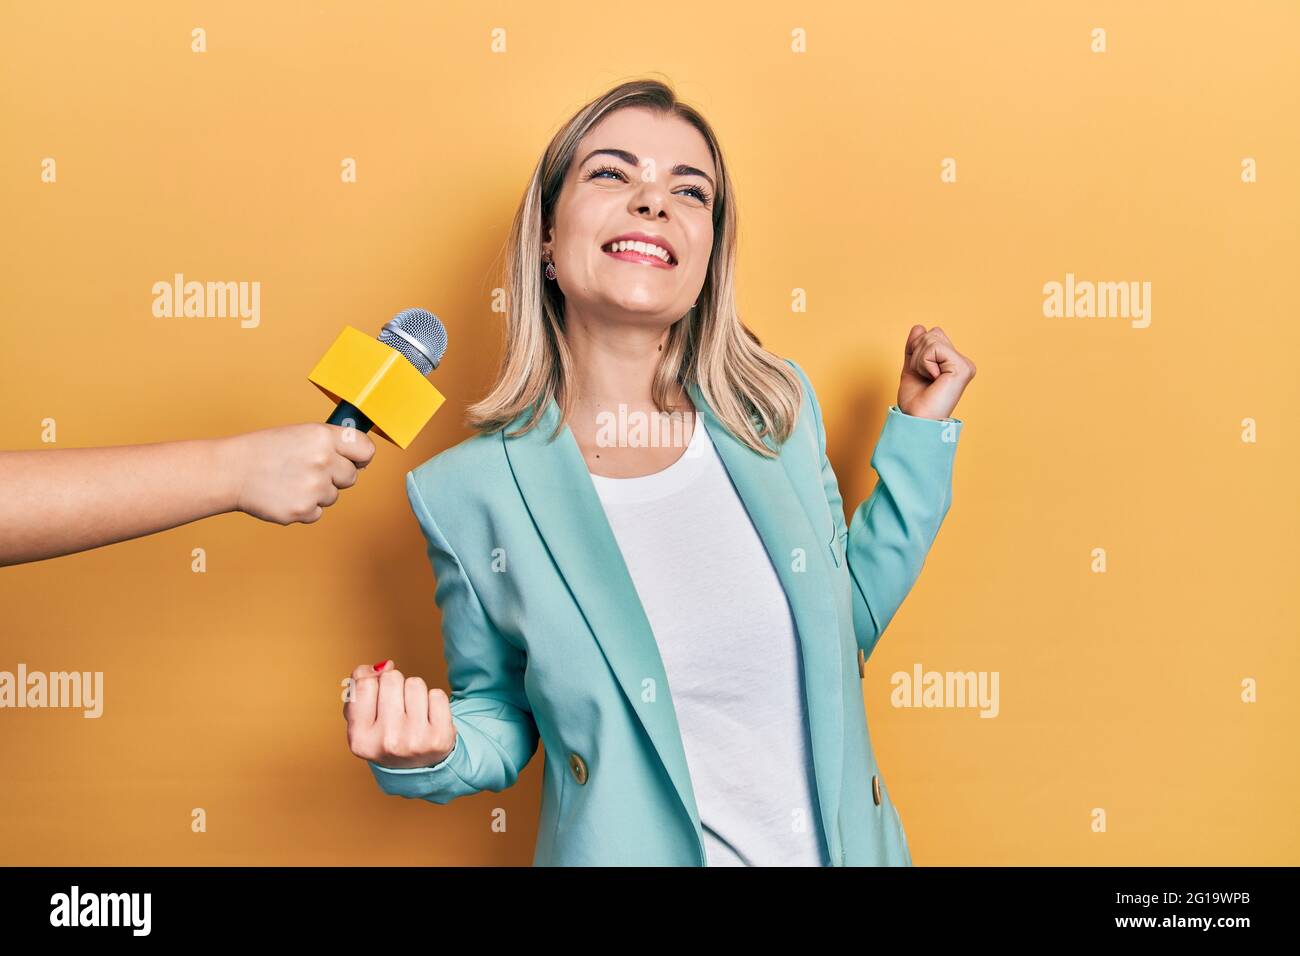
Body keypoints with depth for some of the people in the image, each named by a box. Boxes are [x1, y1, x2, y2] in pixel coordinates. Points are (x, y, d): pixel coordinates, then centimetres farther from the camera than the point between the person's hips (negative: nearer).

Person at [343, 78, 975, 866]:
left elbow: (845, 624, 4)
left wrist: (920, 429, 0)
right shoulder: (473, 493, -16)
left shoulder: (778, 408, -8)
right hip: (637, 847, -2)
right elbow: (500, 716, -3)